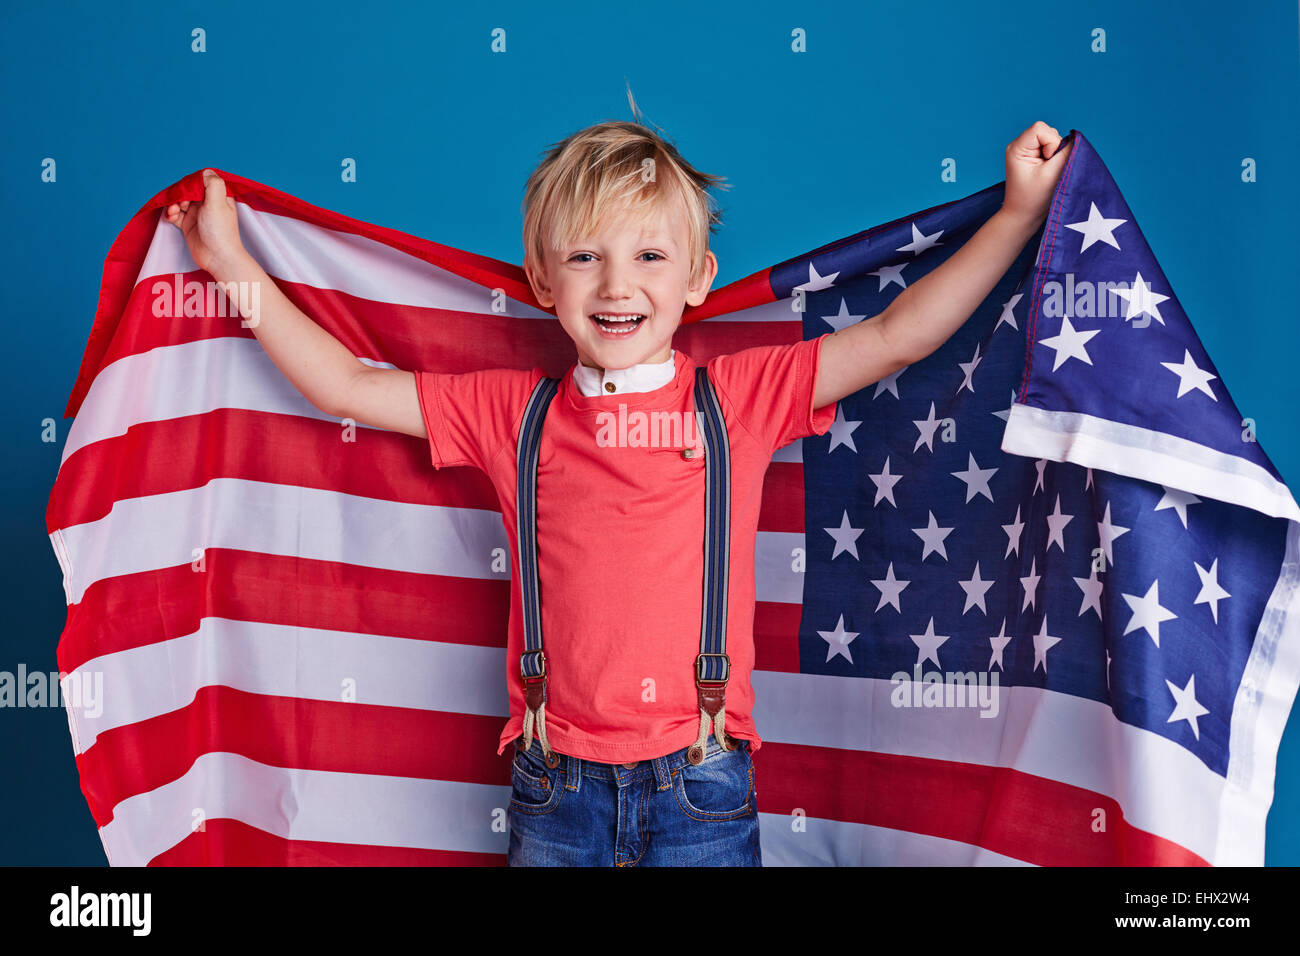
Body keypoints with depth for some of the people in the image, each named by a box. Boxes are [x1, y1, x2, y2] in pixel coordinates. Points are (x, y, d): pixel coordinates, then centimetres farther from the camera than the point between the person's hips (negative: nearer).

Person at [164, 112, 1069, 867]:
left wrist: (1020, 211, -2)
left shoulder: (743, 394, -1)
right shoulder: (511, 411, 3)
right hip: (556, 787, 2)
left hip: (699, 779, -1)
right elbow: (345, 385, 7)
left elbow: (894, 336, -1)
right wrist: (231, 261, 8)